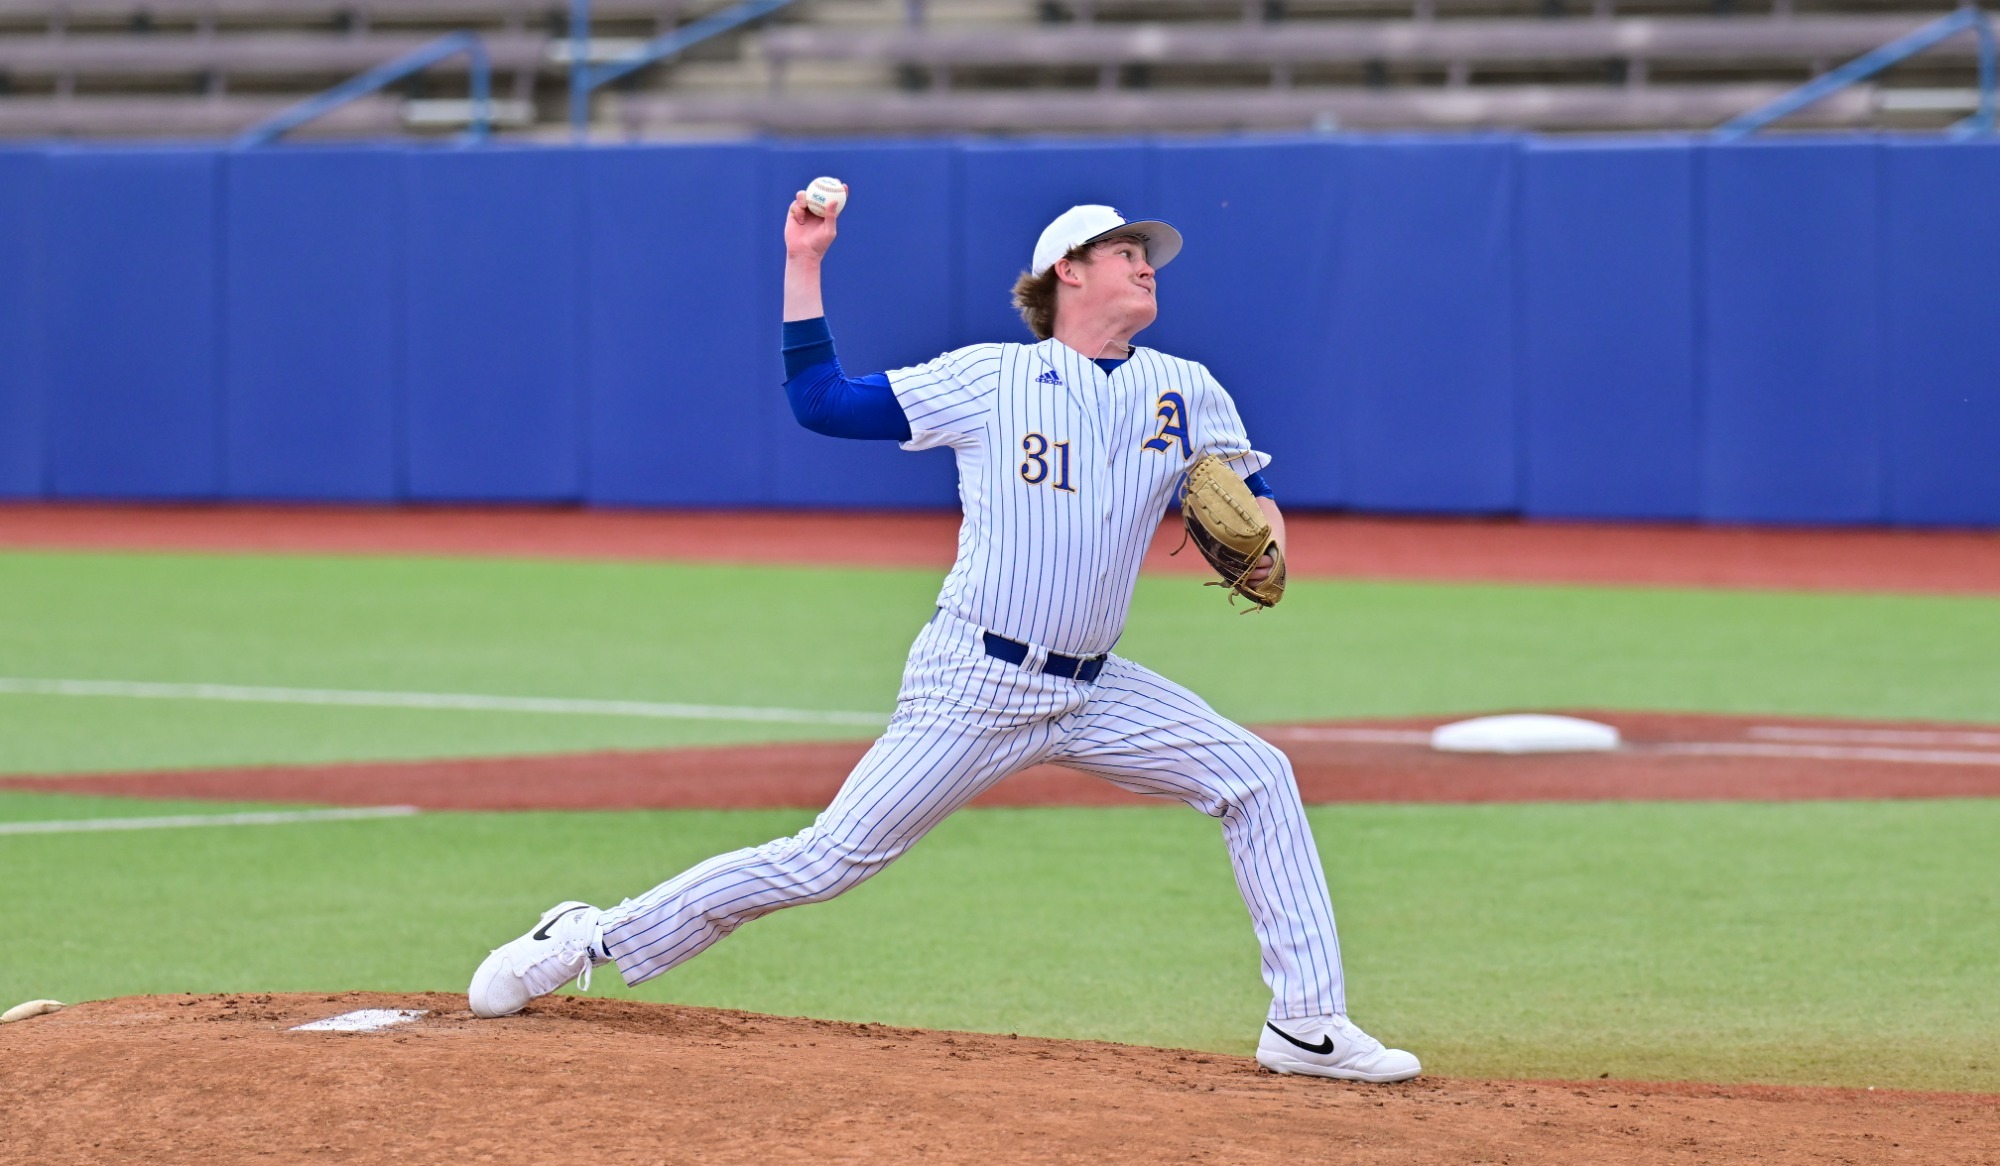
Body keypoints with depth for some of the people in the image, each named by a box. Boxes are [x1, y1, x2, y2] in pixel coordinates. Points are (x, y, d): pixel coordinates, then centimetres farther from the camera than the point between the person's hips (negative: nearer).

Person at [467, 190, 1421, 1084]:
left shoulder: (1185, 393, 8)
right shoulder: (989, 378, -3)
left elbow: (1251, 493, 17)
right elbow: (822, 401, -1)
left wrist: (1262, 533, -7)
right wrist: (803, 265, -4)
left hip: (1093, 693, 5)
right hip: (974, 685, -5)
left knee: (1256, 778, -7)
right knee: (831, 858, -9)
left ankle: (1306, 1025, -3)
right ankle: (592, 939, 2)